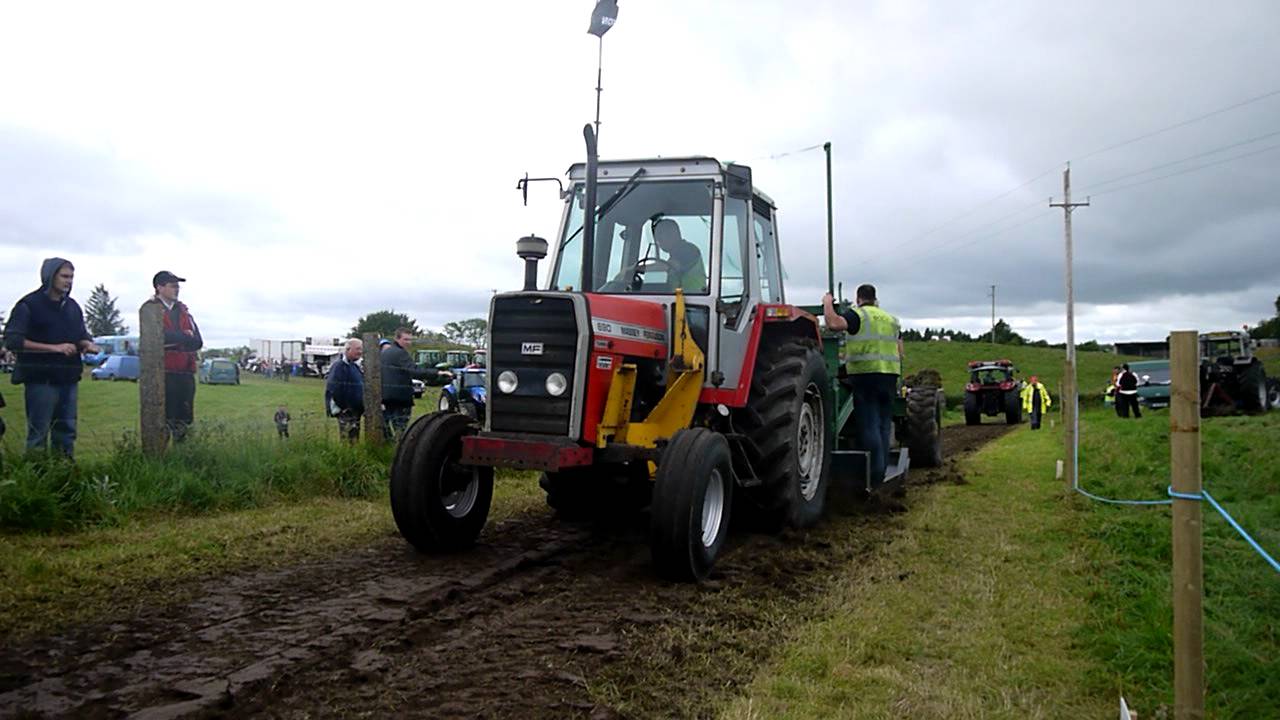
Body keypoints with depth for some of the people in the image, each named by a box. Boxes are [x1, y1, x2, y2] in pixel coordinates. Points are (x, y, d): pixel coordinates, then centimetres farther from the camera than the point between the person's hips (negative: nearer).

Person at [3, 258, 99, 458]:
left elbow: (82, 335, 24)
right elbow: (12, 340, -12)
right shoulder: (28, 305, -5)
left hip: (68, 379, 6)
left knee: (66, 433, 10)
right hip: (41, 380, -6)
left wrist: (87, 344, -1)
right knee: (38, 434, -3)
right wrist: (54, 348, -19)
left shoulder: (73, 307, 15)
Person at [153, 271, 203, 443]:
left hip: (185, 371, 5)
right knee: (163, 419, -5)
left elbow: (198, 342, 7)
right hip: (163, 372, -5)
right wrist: (185, 337, -5)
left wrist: (174, 339, -6)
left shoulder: (183, 311, 18)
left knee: (185, 419, 7)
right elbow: (160, 336, -16)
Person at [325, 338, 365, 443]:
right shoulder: (339, 366, -13)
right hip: (346, 413, -9)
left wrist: (362, 408, 15)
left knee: (355, 441, 14)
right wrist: (339, 408, -17)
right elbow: (332, 389, -18)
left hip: (356, 412, 9)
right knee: (348, 443, -10)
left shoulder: (355, 367, 16)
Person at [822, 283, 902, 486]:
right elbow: (900, 352, 17)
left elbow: (834, 323, -20)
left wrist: (828, 303, -5)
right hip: (890, 374, 6)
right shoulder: (891, 319, 18)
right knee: (883, 425, 12)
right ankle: (882, 470, 16)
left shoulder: (857, 315, -2)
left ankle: (875, 473, -4)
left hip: (865, 373, -6)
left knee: (869, 425, -4)